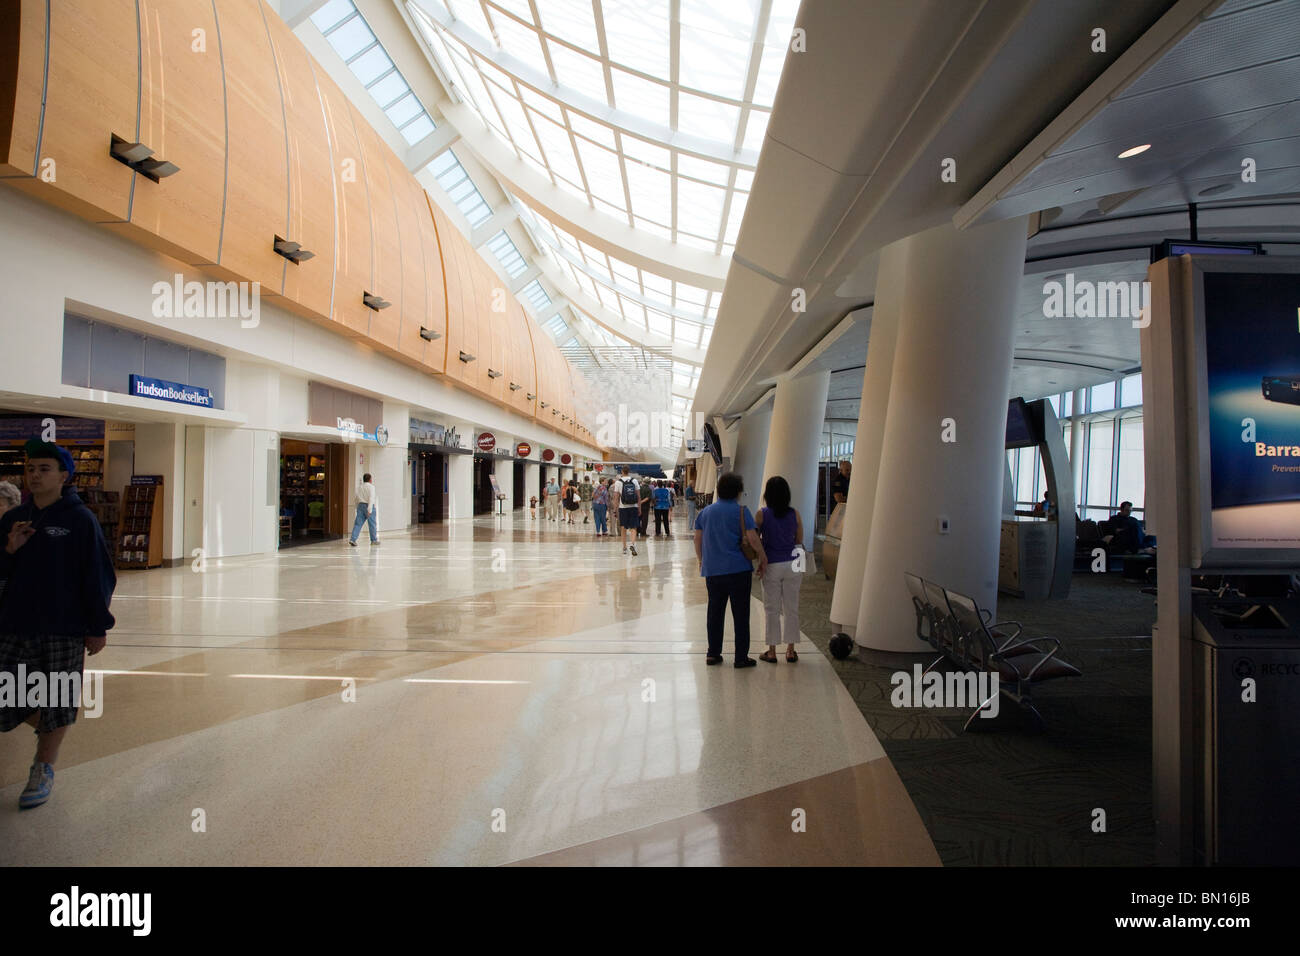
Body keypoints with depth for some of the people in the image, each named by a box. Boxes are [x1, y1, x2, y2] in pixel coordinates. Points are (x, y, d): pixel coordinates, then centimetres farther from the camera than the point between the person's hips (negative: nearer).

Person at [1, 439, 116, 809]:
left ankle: (44, 770, 24)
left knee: (57, 703, 5)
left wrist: (98, 627, -7)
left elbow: (98, 577, -6)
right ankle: (44, 727, 38)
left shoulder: (81, 519, -6)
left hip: (64, 629, -4)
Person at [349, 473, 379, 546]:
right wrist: (369, 510, -21)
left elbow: (357, 499, 16)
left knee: (358, 523, 1)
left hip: (360, 505, 6)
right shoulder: (371, 487, -6)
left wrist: (358, 508, 25)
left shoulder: (359, 488, 14)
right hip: (368, 506, -6)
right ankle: (374, 540, 14)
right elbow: (371, 498, -17)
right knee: (372, 524, 5)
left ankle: (352, 539, -12)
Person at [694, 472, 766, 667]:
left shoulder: (705, 512, 9)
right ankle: (741, 657, 8)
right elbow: (752, 538, -12)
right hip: (738, 569, -4)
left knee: (715, 612, 13)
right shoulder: (741, 511, -6)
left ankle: (713, 653, 18)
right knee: (740, 614, 4)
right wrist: (763, 559, 0)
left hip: (712, 570, 4)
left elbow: (698, 540, 11)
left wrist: (702, 561, 22)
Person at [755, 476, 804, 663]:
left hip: (772, 565, -2)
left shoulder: (762, 514, -8)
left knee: (772, 609, 8)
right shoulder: (795, 514, -2)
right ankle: (790, 650, 18)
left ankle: (772, 651, 14)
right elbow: (799, 541, 6)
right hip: (792, 564, 2)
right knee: (791, 608, 11)